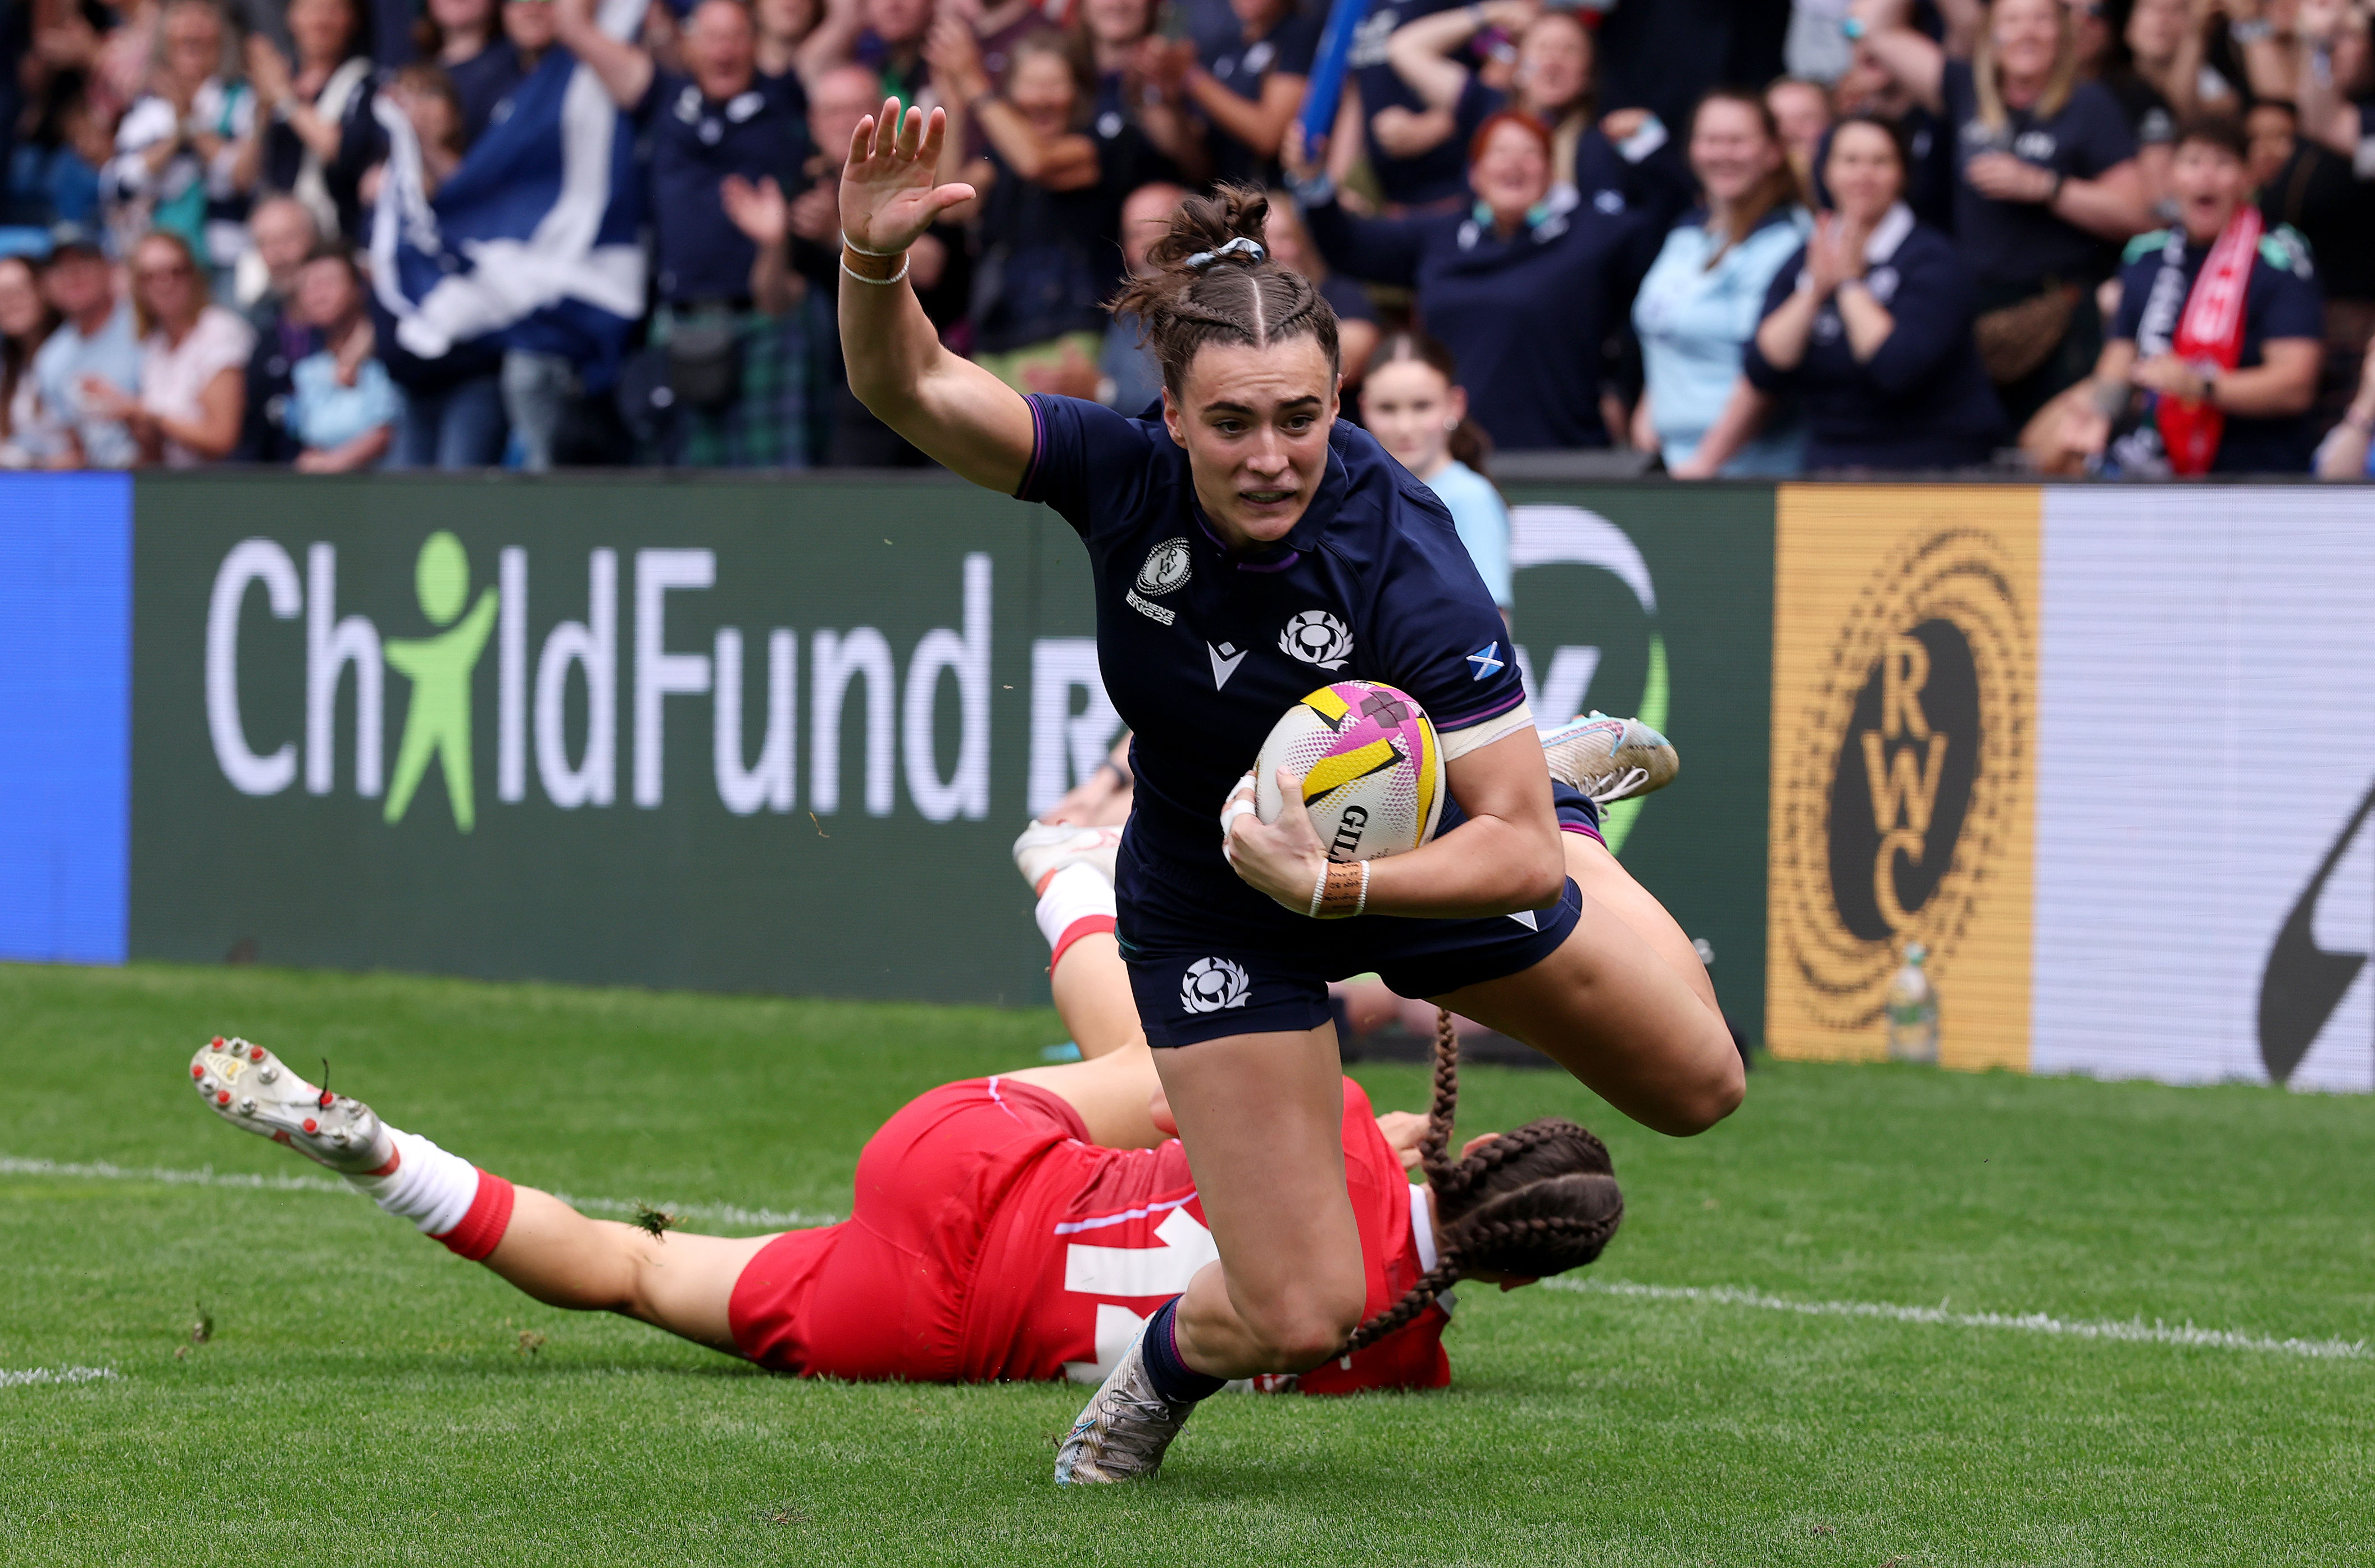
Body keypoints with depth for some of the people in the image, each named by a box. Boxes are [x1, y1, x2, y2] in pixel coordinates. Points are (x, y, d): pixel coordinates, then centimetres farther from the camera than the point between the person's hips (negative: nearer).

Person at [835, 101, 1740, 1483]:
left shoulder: (1399, 557, -34)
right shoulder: (1125, 479, -27)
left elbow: (1517, 848, -34)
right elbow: (908, 389, -35)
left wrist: (1340, 886, -48)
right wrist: (875, 263, -54)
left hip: (1415, 844, 0)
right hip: (1209, 903, 0)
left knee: (1696, 1087, 11)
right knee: (1301, 1318, -7)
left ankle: (1588, 805, 39)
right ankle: (1165, 1368, 31)